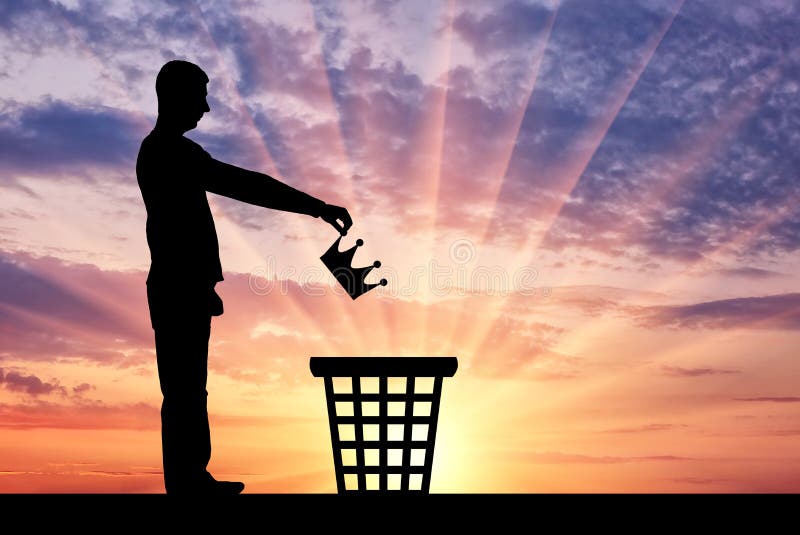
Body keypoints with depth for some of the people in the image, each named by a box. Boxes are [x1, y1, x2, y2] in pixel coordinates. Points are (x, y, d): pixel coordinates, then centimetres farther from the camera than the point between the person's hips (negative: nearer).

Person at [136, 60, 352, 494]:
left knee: (189, 390, 16)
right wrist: (316, 206, -24)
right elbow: (244, 185, -25)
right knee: (183, 393, -2)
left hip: (182, 289, 11)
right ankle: (185, 483, 9)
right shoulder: (173, 152, -16)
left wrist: (204, 288, 23)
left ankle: (193, 479, 27)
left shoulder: (161, 150, 18)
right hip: (180, 293, -11)